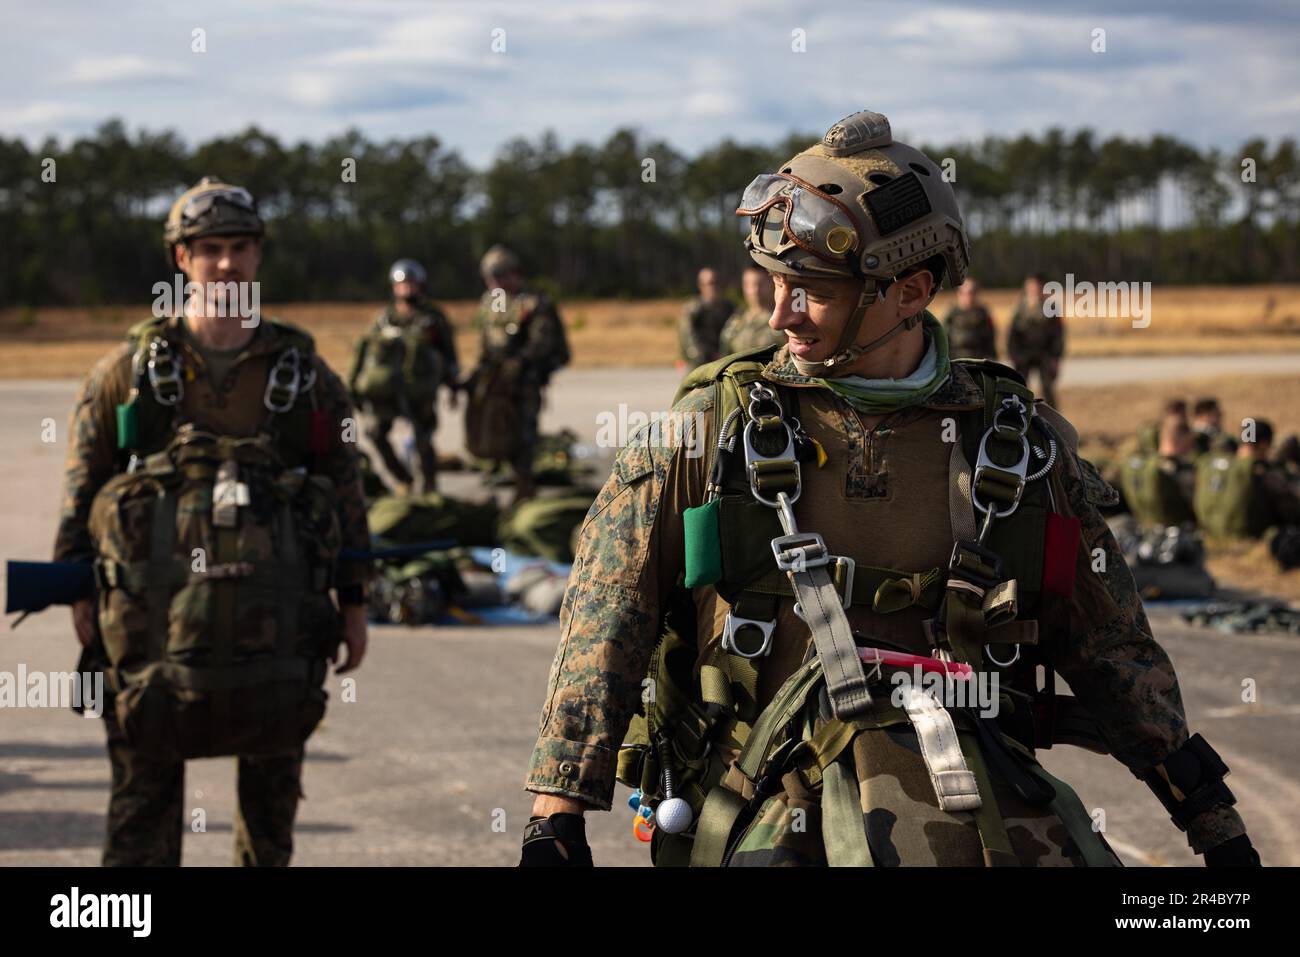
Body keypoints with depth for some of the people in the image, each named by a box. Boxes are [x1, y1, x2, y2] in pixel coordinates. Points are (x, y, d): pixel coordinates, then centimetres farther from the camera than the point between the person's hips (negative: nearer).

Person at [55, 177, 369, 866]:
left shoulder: (304, 372, 9)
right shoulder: (130, 368, 5)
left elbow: (346, 486, 11)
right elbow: (81, 482, 5)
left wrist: (353, 601, 8)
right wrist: (78, 592, -1)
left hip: (276, 615, 2)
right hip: (159, 603, -2)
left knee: (274, 774, 9)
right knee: (145, 781, -1)